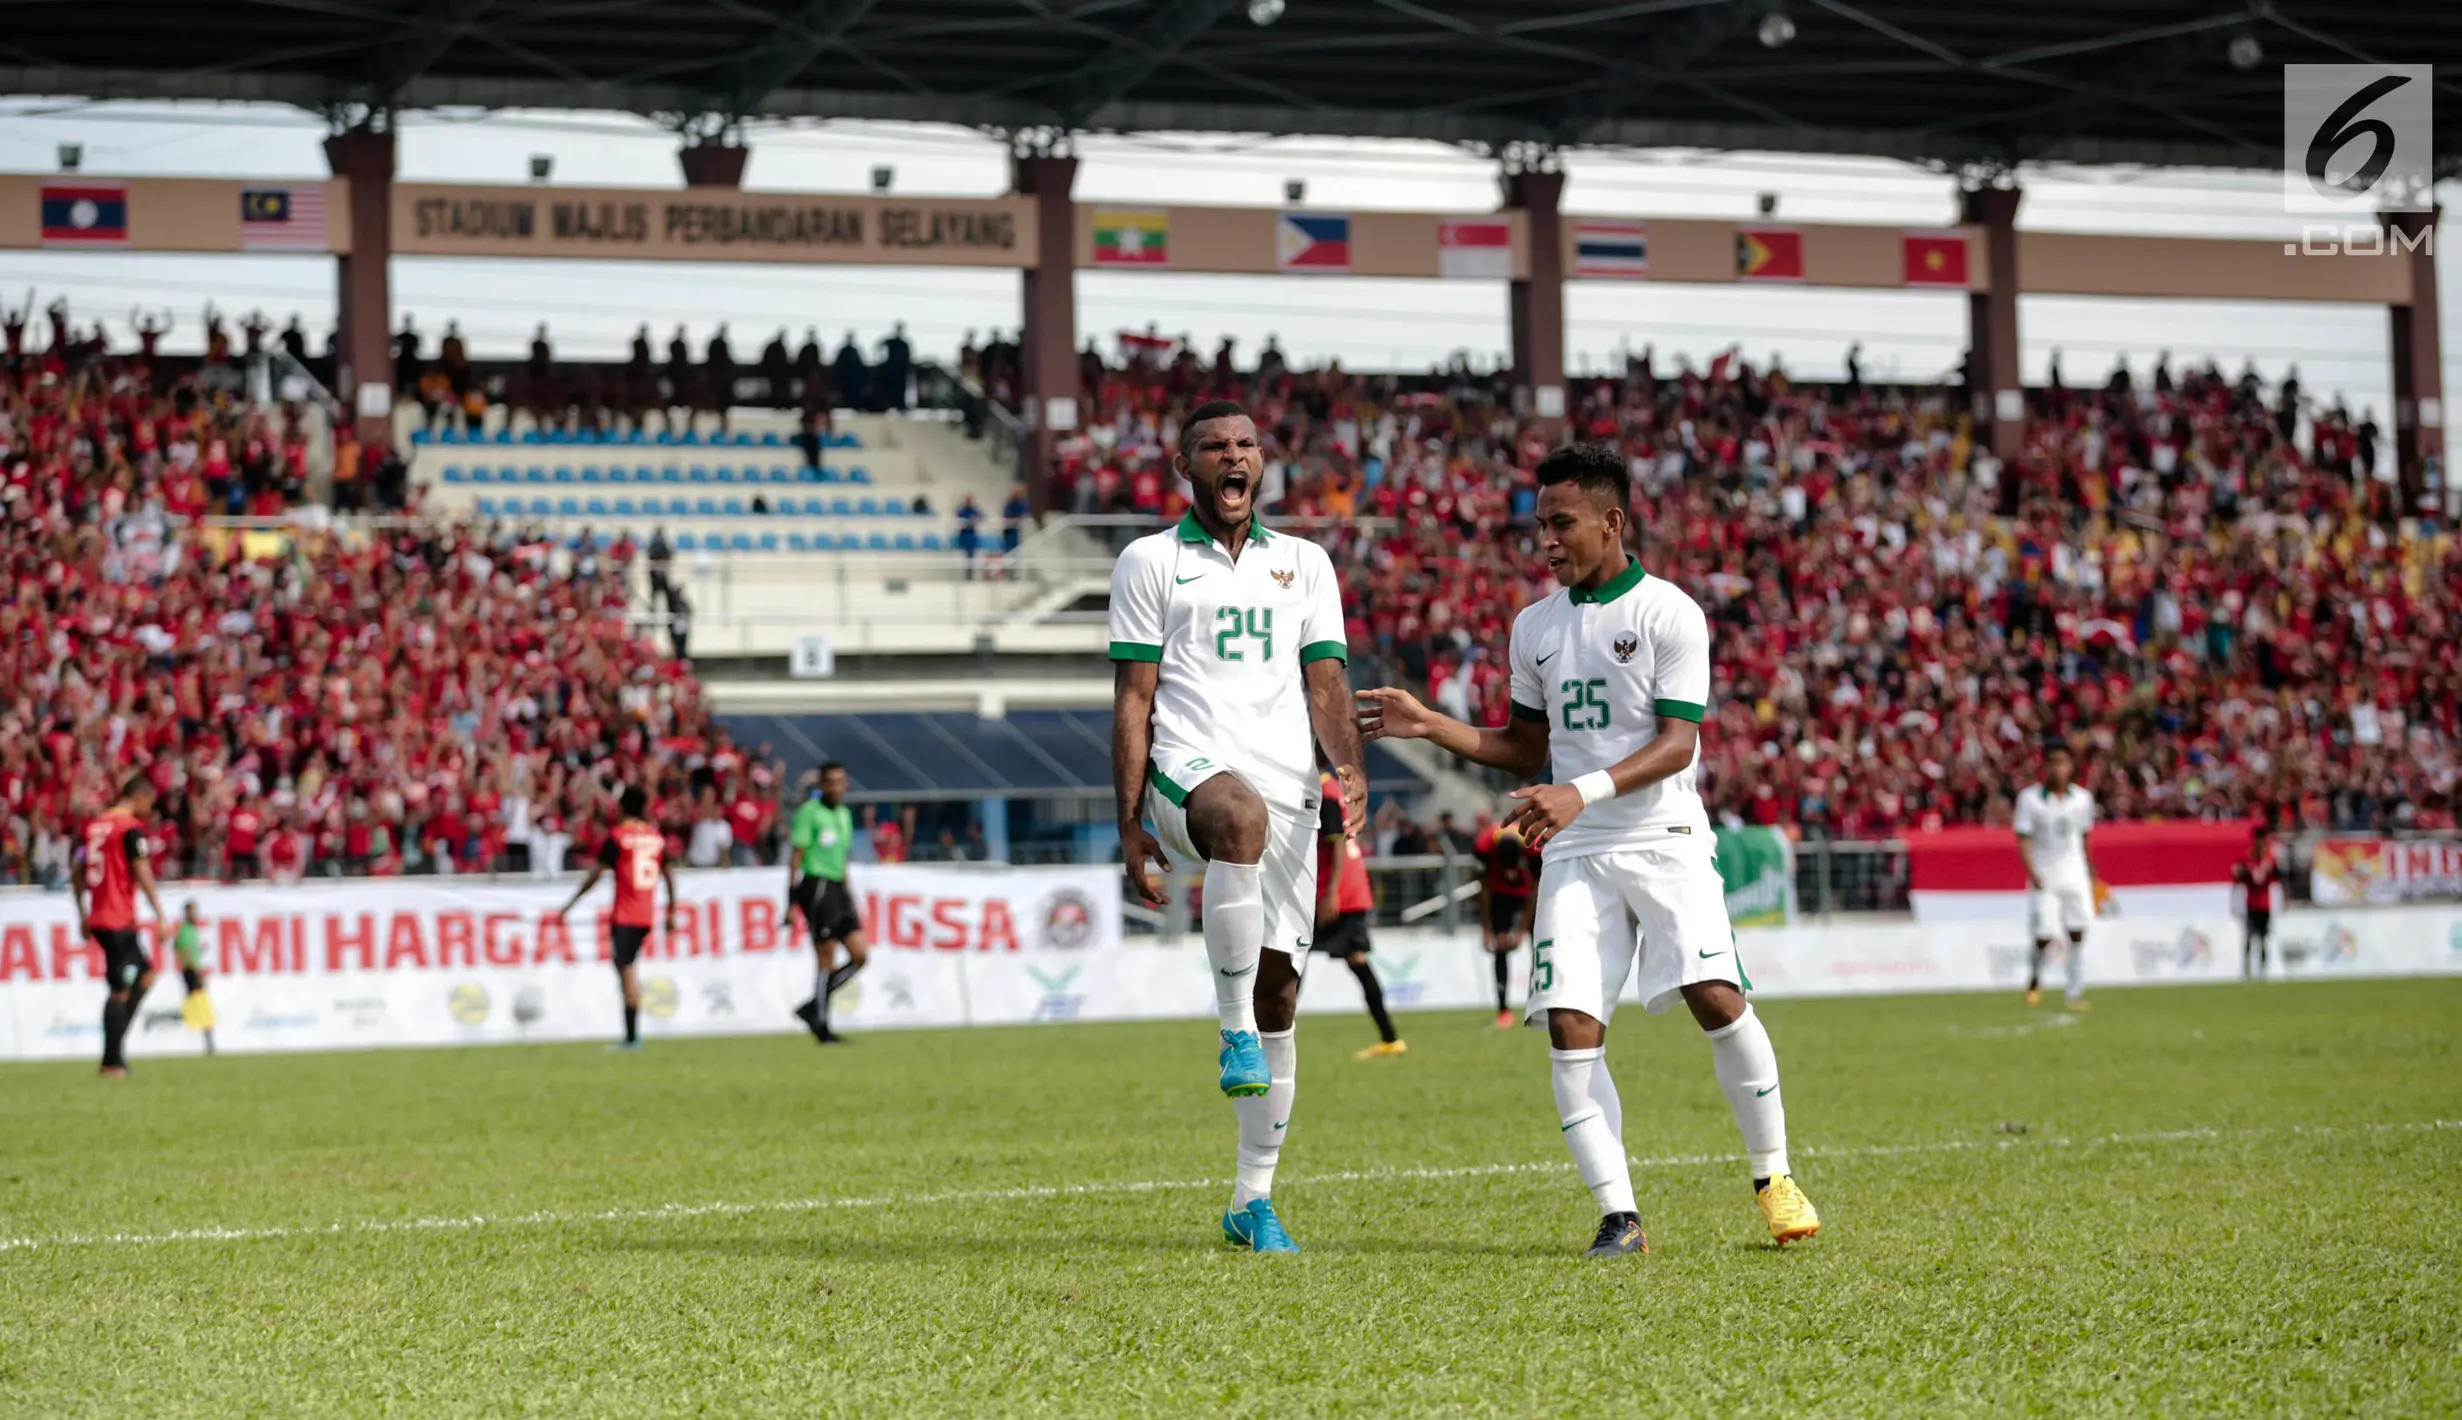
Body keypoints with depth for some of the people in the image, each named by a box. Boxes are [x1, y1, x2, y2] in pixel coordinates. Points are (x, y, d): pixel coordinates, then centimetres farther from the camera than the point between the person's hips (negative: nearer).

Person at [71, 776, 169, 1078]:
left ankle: (116, 1044, 9)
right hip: (119, 919, -8)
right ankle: (112, 1063, -3)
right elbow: (142, 872, -15)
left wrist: (83, 916, 21)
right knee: (119, 991, -4)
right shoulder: (131, 828, -9)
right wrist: (160, 914, -13)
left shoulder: (94, 825, 14)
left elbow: (77, 875, 17)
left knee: (145, 973, 17)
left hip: (97, 918, 8)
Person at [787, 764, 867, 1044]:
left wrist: (850, 898, 24)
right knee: (827, 961, -6)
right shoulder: (809, 811, -6)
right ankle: (822, 1027, 2)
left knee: (860, 955, 1)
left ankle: (813, 1008, 10)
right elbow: (796, 856, -9)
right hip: (816, 885, -8)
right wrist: (792, 901, -14)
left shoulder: (844, 814, 18)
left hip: (837, 887, 8)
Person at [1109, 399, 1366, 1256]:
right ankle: (1234, 1028, -33)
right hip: (1187, 770, -4)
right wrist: (1130, 827, -3)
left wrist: (1350, 769, -9)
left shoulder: (1305, 563, 18)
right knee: (1242, 816, -41)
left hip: (1288, 789, 4)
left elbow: (1325, 681, 11)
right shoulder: (1151, 563, 9)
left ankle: (1253, 1200, 11)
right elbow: (1132, 701, 5)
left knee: (1280, 993, 1)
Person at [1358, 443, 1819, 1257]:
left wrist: (1584, 792, -25)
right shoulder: (1536, 627, 13)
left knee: (1716, 999, -18)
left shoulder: (1669, 615, -5)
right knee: (1570, 1024, -10)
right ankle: (1617, 1214, -8)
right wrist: (1428, 726, 10)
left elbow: (1677, 744, -12)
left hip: (1664, 838, -5)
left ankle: (1773, 1177, 2)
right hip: (1574, 852, 5)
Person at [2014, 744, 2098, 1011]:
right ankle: (2034, 978, 24)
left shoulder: (2082, 798, 4)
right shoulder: (2030, 797, -6)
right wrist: (2033, 873, -18)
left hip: (2075, 874, 3)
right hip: (2044, 876, -3)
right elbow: (2023, 839, -7)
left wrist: (2090, 868, 18)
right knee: (2043, 936, -5)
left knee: (2077, 934, -3)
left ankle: (2076, 993, 2)